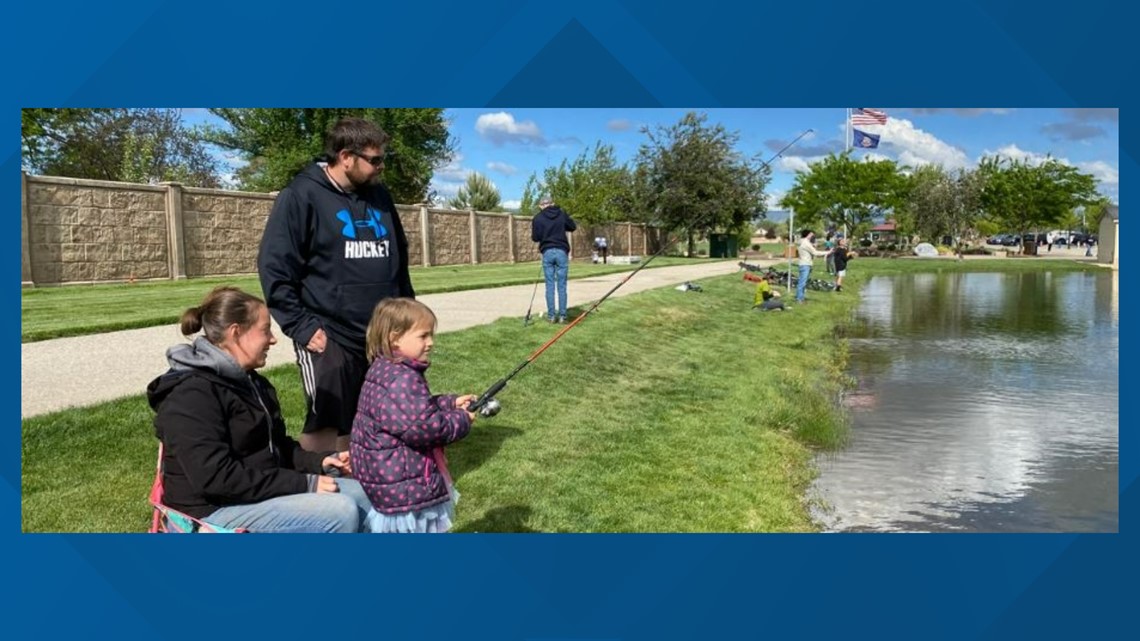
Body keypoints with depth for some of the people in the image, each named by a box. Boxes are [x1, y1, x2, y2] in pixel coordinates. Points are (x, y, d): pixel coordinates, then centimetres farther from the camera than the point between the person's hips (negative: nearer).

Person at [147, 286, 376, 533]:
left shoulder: (250, 382, 13)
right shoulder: (191, 396, -18)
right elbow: (217, 477, -26)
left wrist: (318, 461, -2)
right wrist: (303, 483, -25)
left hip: (262, 493, 10)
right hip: (216, 510, -10)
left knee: (363, 494, 0)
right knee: (341, 513, -23)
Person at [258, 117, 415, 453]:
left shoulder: (379, 197, 11)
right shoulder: (301, 196, -7)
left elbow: (399, 261, 20)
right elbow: (274, 268, -10)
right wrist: (300, 326, -14)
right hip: (329, 339, -6)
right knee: (324, 426, -2)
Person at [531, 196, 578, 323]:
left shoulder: (538, 217, 0)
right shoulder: (562, 214, 5)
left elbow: (535, 237, -2)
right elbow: (573, 226, 17)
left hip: (547, 252, -1)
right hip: (561, 251, 1)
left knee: (550, 285, 4)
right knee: (562, 286, 2)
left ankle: (551, 315, 3)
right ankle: (562, 315, 1)